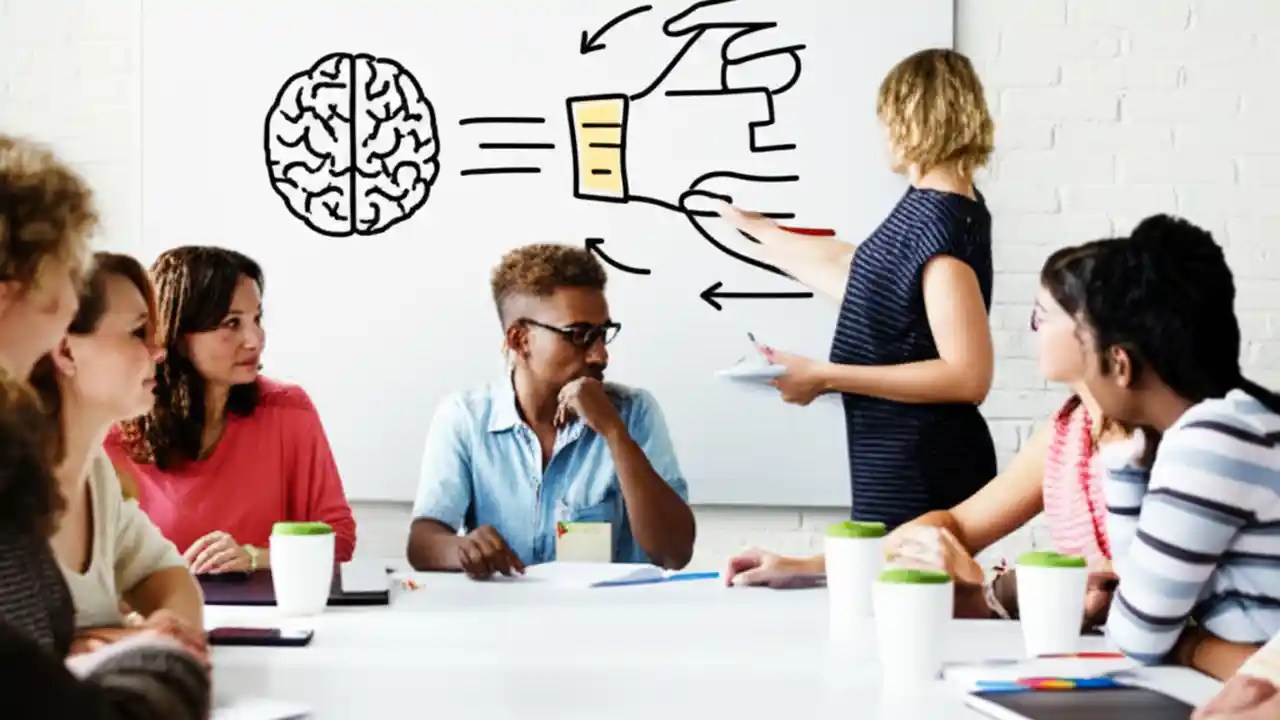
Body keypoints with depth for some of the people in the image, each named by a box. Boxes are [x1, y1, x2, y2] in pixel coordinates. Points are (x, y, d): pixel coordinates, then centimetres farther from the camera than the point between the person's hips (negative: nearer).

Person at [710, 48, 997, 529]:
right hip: (904, 460, 10)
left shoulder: (940, 220, -19)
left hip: (922, 471, -10)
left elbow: (969, 375, -24)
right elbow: (865, 282, 26)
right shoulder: (935, 206, 9)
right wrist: (765, 237, 39)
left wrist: (827, 377, -23)